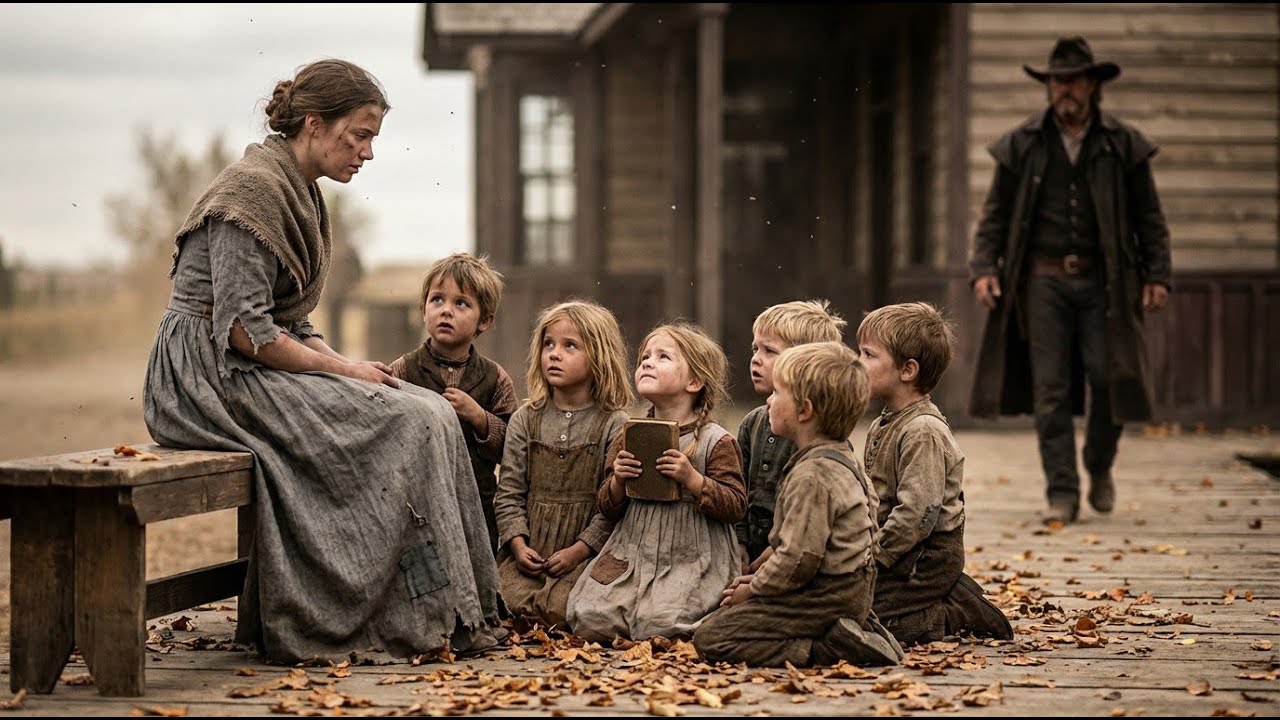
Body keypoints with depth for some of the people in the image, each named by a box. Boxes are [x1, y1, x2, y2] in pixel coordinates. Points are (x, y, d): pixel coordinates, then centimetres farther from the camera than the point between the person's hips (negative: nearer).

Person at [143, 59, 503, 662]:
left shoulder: (300, 194, 16)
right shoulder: (253, 187, -14)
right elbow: (244, 330, -21)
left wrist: (345, 366, 0)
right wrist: (342, 371, -14)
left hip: (254, 369, 9)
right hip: (208, 375, -9)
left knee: (427, 408, -7)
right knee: (411, 423, -19)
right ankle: (425, 618, -13)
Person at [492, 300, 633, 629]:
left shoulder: (614, 425, 0)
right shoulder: (525, 420, 11)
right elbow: (509, 492, 8)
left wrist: (580, 549, -15)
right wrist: (518, 543, -7)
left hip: (586, 552, -3)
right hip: (530, 551, 3)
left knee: (559, 608, -27)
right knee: (511, 598, -23)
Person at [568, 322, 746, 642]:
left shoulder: (716, 441, -5)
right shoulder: (628, 438, 9)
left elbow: (736, 506, -9)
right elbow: (608, 509, 13)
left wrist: (692, 478, -21)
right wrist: (617, 482, -8)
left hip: (691, 559, -4)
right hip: (632, 554, 4)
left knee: (656, 629, -22)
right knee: (589, 621, -14)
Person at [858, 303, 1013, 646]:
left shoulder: (923, 431, -19)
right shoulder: (883, 425, 12)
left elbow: (917, 513, -24)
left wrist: (875, 555, -19)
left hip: (927, 557, -10)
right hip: (906, 556, 10)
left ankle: (961, 614, -2)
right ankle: (953, 601, 11)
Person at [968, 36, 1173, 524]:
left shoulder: (1123, 145, 6)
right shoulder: (1021, 146, 6)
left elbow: (1149, 218, 8)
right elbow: (995, 215, 9)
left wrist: (1157, 276, 0)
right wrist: (983, 268, -2)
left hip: (1102, 280, 0)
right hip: (1044, 279, 0)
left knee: (1109, 378, -4)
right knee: (1050, 389, -3)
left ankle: (1100, 468, 22)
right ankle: (1062, 493, 2)